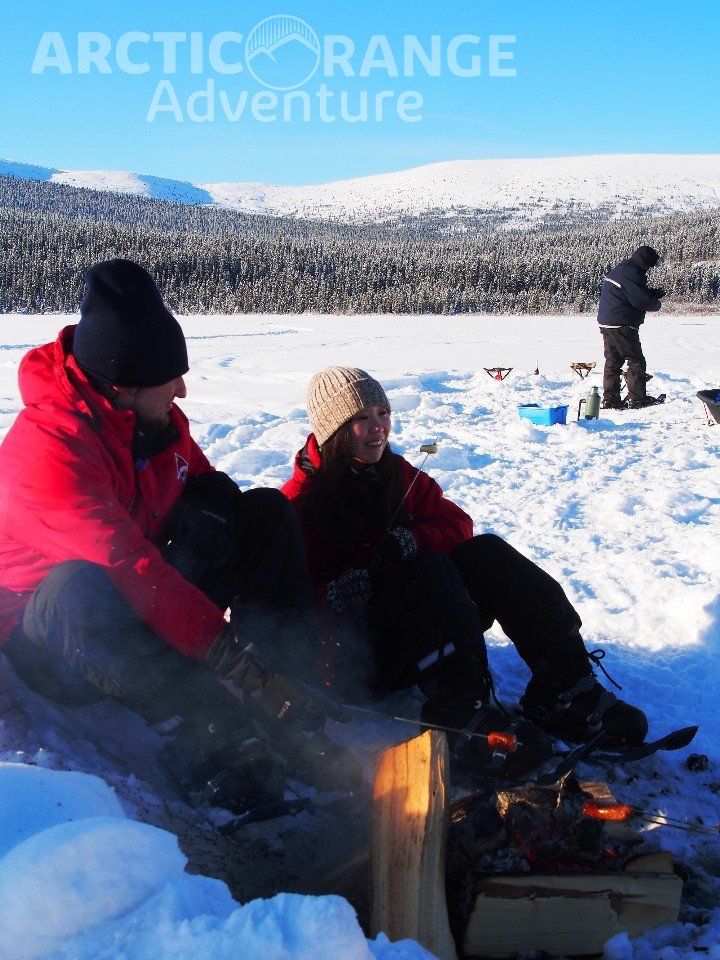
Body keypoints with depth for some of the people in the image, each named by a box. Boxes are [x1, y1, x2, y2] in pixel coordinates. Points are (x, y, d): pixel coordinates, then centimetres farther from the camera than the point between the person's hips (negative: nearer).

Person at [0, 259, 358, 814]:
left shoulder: (156, 415, -3)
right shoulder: (47, 449, -28)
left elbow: (205, 487, 13)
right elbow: (132, 570, -37)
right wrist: (234, 657, -40)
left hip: (153, 603, 8)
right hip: (54, 639, -8)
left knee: (267, 512, -6)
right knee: (81, 591, -43)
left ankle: (286, 712, -19)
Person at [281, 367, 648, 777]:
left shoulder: (398, 474, 11)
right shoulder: (301, 501, -8)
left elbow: (456, 523, 3)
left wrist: (412, 540, -17)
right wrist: (331, 595, -33)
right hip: (356, 657, -6)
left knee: (485, 552, -18)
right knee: (431, 570, -32)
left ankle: (564, 690, -25)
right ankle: (465, 716, -42)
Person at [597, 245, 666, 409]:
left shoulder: (620, 269, 17)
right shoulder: (631, 274, -16)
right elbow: (642, 301, -19)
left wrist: (653, 293, 10)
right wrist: (657, 303, 0)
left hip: (606, 324, 10)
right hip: (622, 325, -10)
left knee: (613, 361, 11)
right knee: (636, 360, 0)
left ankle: (610, 400, 10)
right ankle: (637, 398, 3)